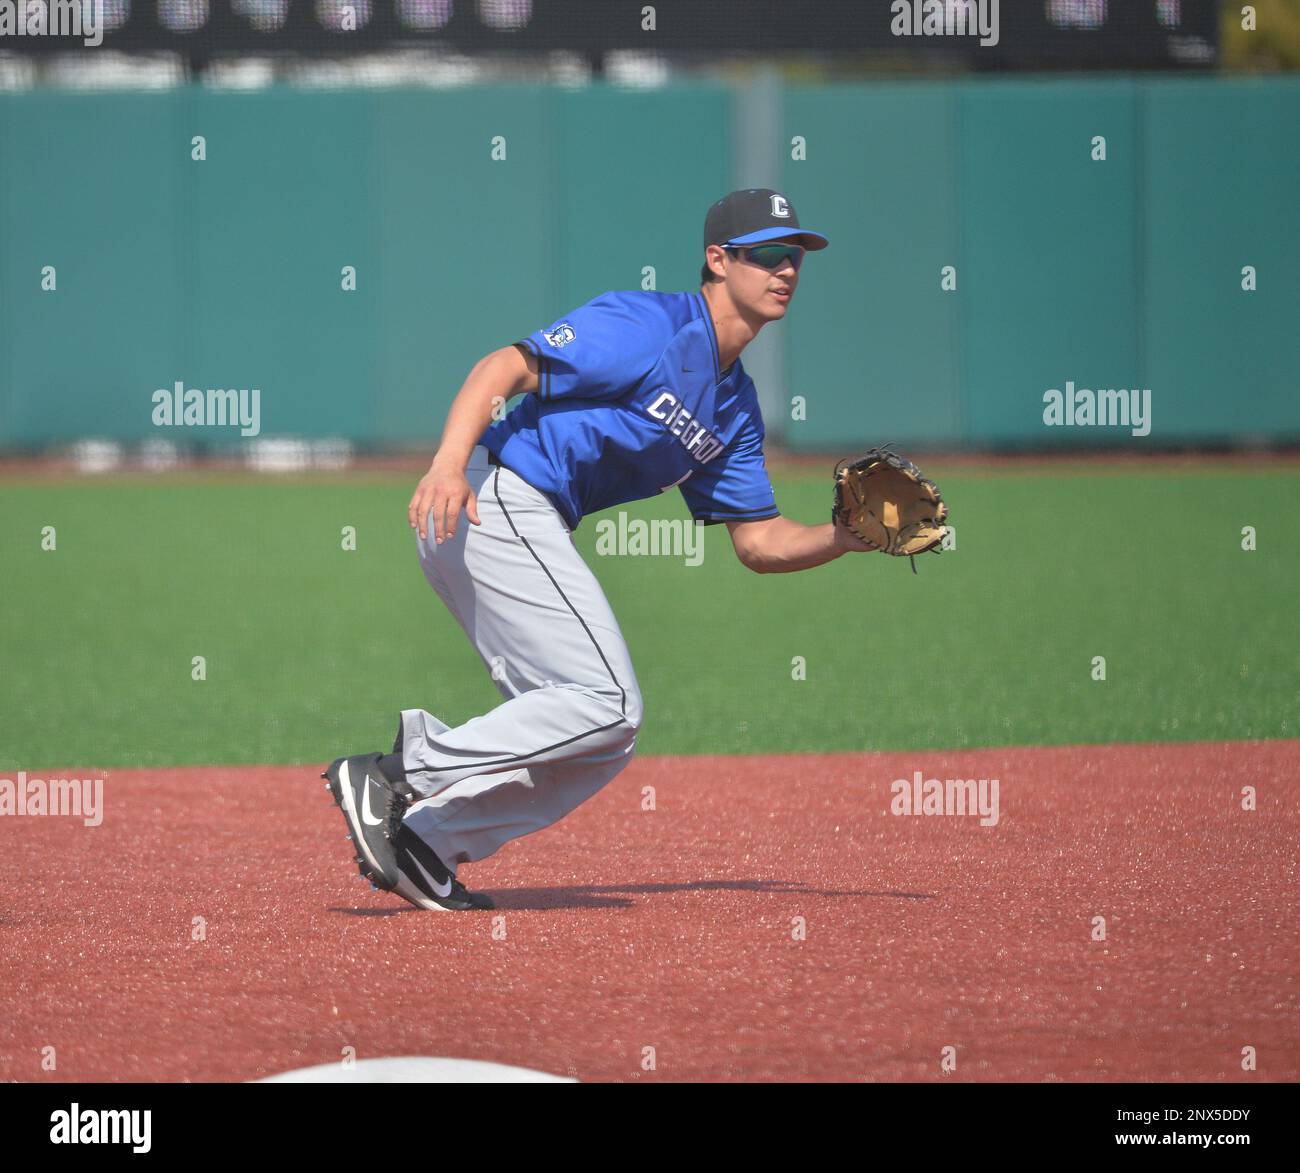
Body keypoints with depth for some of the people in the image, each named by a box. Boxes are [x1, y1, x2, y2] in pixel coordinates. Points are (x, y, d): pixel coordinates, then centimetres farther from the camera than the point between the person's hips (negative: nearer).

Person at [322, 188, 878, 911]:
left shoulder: (736, 407, 18)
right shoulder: (649, 326, -9)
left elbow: (760, 542, 17)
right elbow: (507, 366, -17)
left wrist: (851, 538, -1)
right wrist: (449, 461, -32)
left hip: (532, 526, 10)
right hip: (489, 498, -10)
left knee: (605, 740, 8)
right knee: (608, 705, -16)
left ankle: (424, 840, 5)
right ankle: (399, 776, -14)